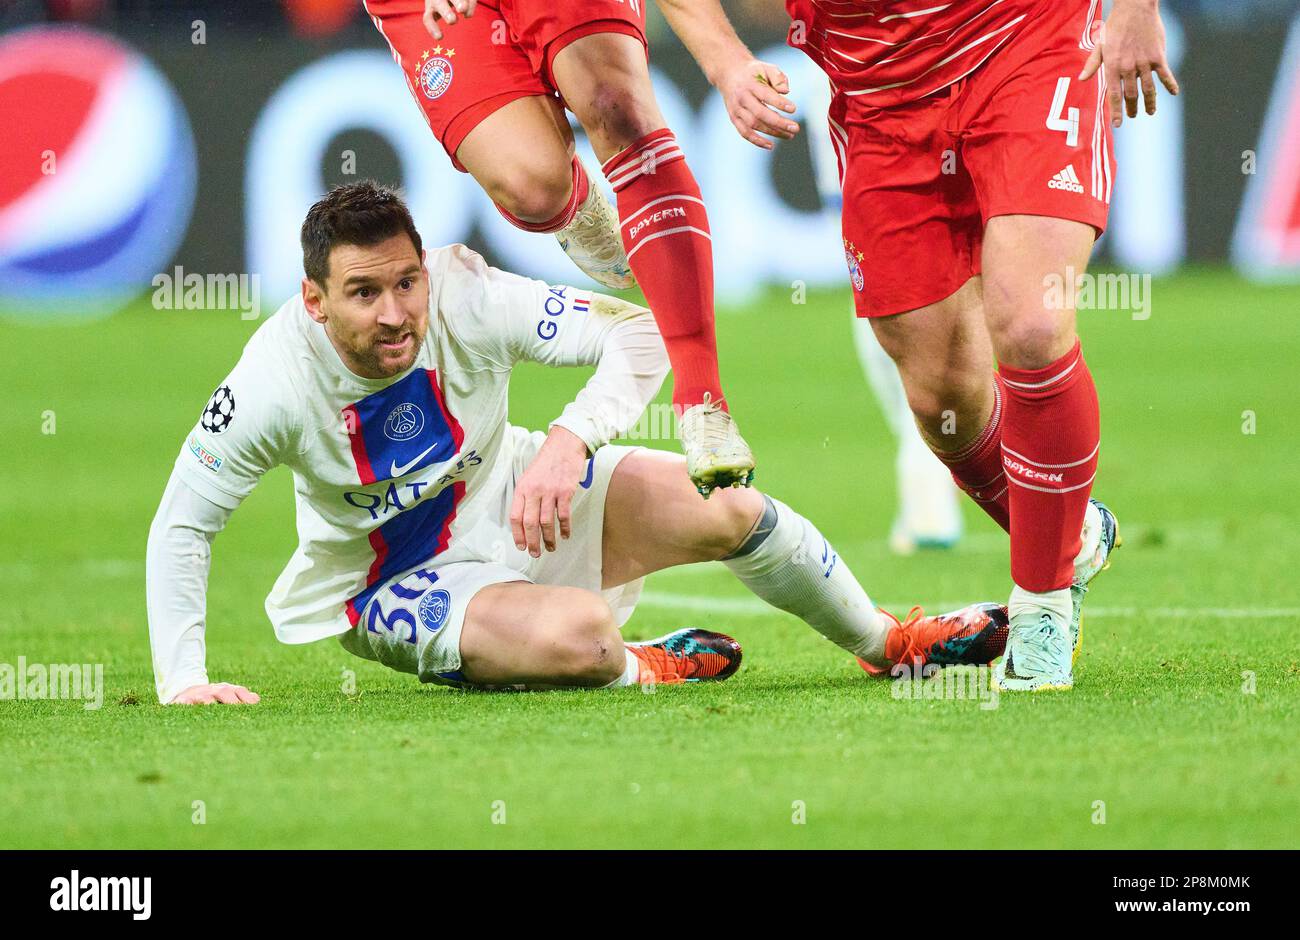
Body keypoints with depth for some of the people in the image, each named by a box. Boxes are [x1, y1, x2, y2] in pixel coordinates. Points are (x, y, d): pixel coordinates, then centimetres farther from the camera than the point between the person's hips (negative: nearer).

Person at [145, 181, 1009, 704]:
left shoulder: (467, 299, -26)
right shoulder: (274, 382, -29)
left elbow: (639, 334, -24)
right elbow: (183, 522, -19)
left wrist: (569, 443, -41)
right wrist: (182, 679, -27)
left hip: (510, 494, 3)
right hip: (393, 579, -3)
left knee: (729, 510, -9)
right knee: (579, 636, -33)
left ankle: (888, 642, 20)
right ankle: (643, 670, 6)